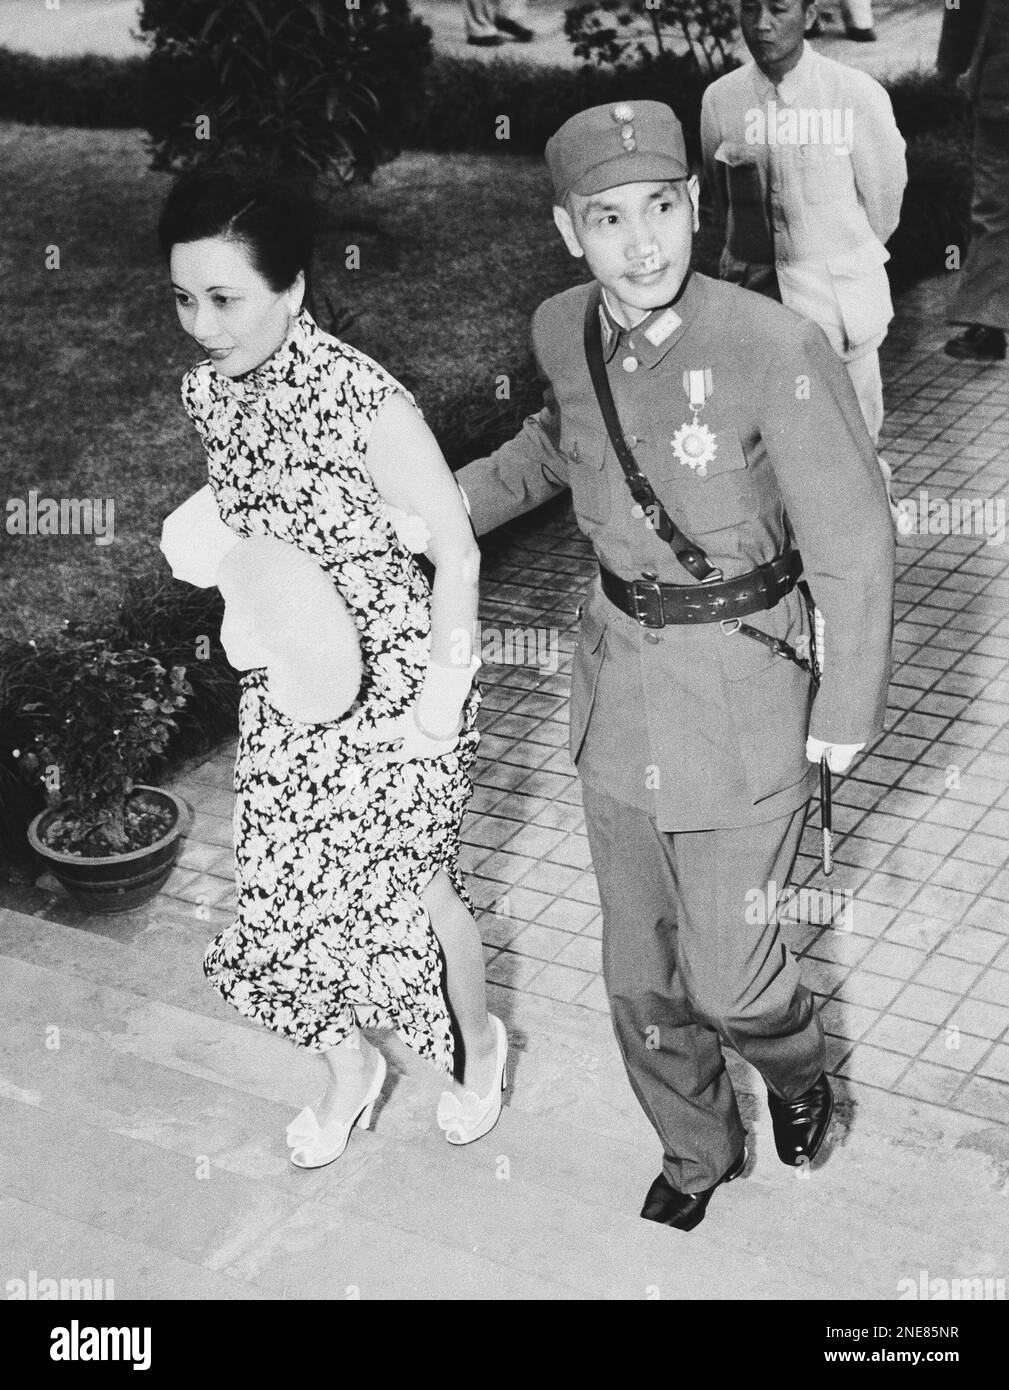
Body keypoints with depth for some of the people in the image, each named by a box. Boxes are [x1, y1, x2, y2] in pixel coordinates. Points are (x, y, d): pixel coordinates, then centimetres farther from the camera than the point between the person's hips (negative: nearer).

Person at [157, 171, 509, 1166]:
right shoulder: (207, 390, -4)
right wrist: (264, 634, 8)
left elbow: (455, 551, -17)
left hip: (393, 676, -6)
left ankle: (478, 1044, 38)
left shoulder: (361, 399, -24)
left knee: (408, 884, 8)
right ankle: (350, 1067, 36)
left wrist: (440, 708, -15)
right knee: (286, 891, 10)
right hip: (283, 681, 6)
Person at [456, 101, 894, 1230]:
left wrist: (848, 709, -5)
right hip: (618, 675, 5)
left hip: (741, 684, -4)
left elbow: (854, 545, -13)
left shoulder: (775, 352, -24)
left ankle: (794, 1061, 42)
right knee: (640, 968, 15)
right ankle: (696, 1151, 42)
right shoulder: (563, 332, -8)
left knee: (728, 972, 5)